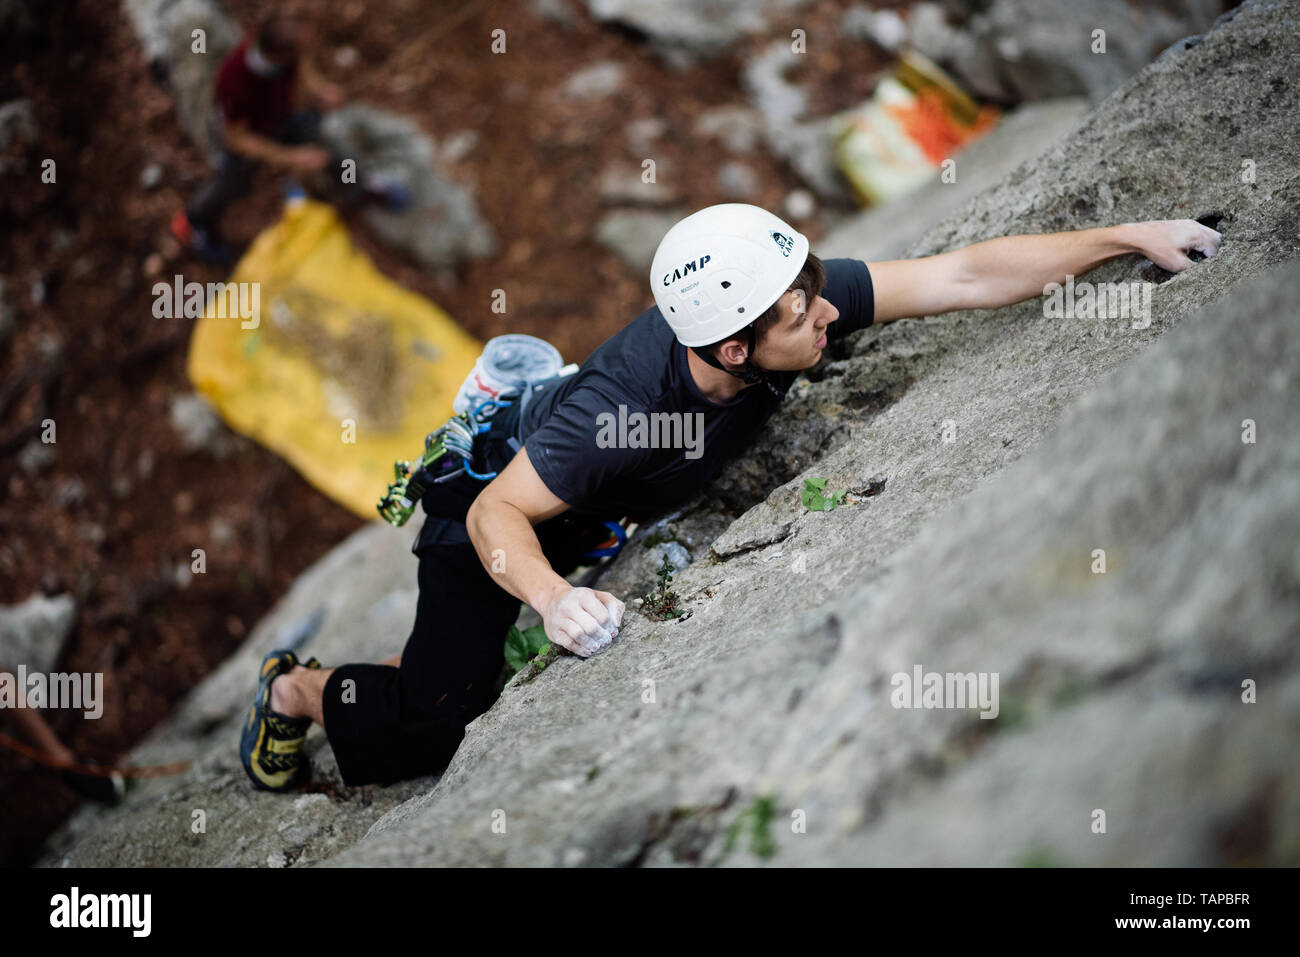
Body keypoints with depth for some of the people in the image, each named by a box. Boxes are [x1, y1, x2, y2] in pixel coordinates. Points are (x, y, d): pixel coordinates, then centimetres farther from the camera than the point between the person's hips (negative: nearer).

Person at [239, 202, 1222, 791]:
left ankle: (428, 664, 40)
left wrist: (1129, 236, -24)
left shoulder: (800, 299, -29)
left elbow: (966, 275, -25)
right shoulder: (621, 407, -45)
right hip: (492, 493, -6)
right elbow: (500, 516, -35)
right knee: (441, 727, -9)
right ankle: (299, 688, 18)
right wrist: (552, 597, -54)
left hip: (598, 517, 6)